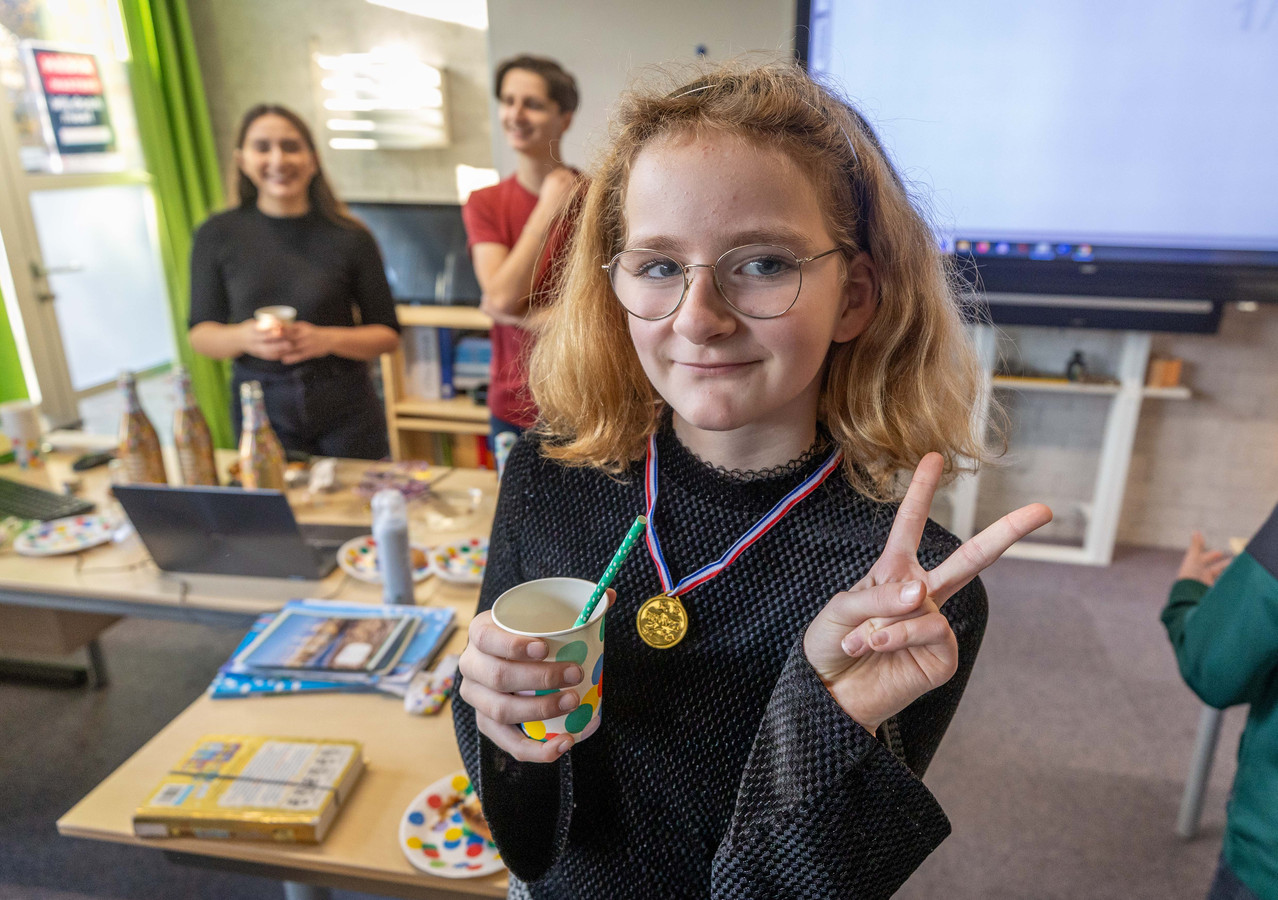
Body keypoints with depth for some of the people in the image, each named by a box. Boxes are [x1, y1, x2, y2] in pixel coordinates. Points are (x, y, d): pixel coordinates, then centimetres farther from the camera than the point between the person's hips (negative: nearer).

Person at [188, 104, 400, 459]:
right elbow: (200, 333, 5)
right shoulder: (218, 235, 0)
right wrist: (243, 337, -16)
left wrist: (329, 339, -18)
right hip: (261, 412, 1)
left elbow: (388, 334, -1)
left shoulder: (350, 237, -4)